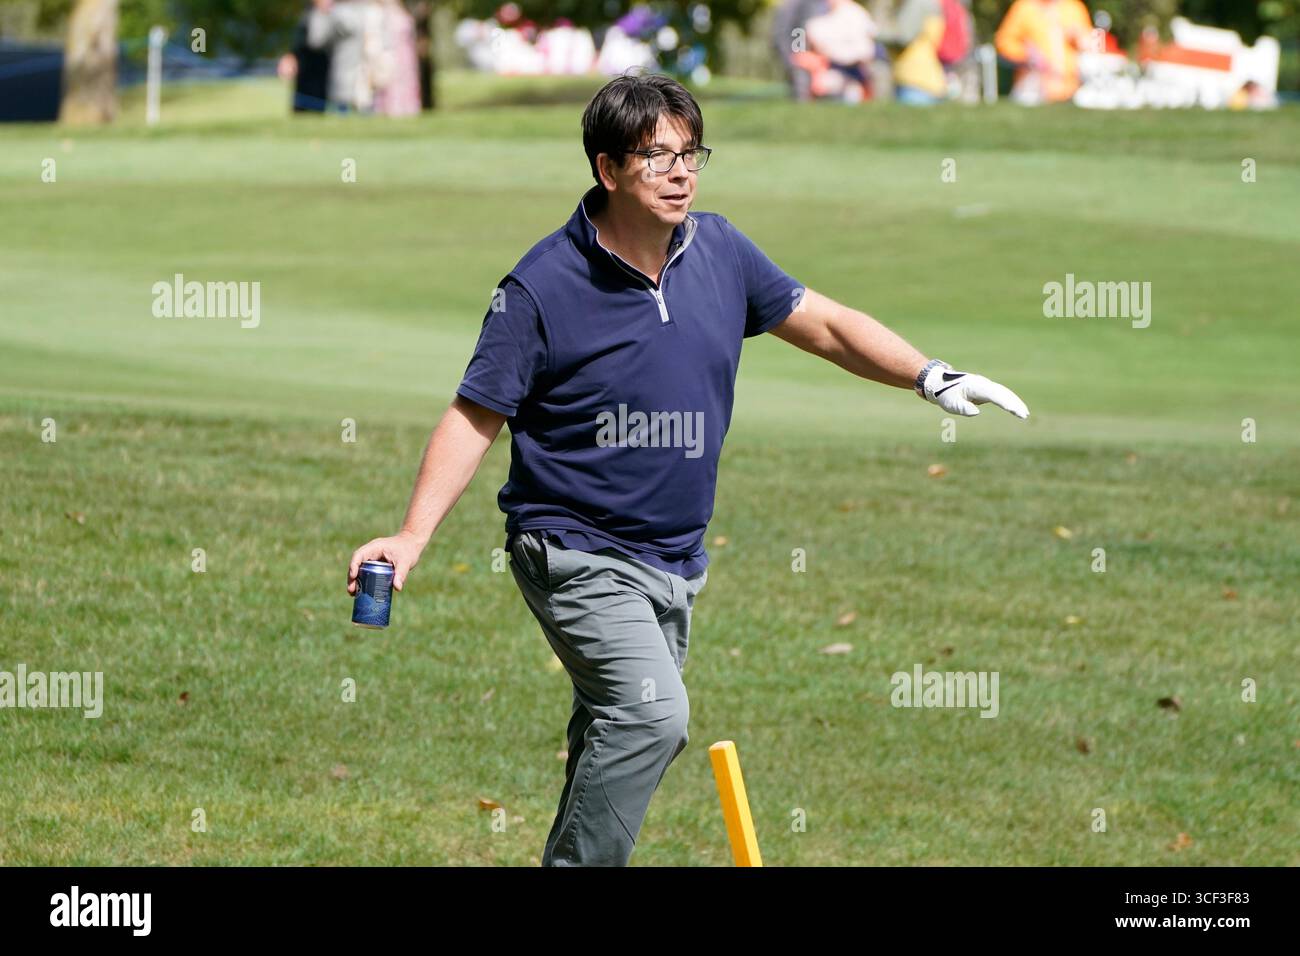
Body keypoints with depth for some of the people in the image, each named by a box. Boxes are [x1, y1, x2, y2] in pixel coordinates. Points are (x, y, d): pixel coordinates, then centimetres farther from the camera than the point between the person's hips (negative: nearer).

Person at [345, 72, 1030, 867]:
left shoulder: (719, 251, 1)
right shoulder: (542, 287, -15)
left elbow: (824, 324, 13)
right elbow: (475, 419, -12)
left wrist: (931, 377, 1)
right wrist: (412, 537, -22)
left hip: (675, 557, 7)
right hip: (576, 554, -7)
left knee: (619, 736, 15)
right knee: (654, 713, -26)